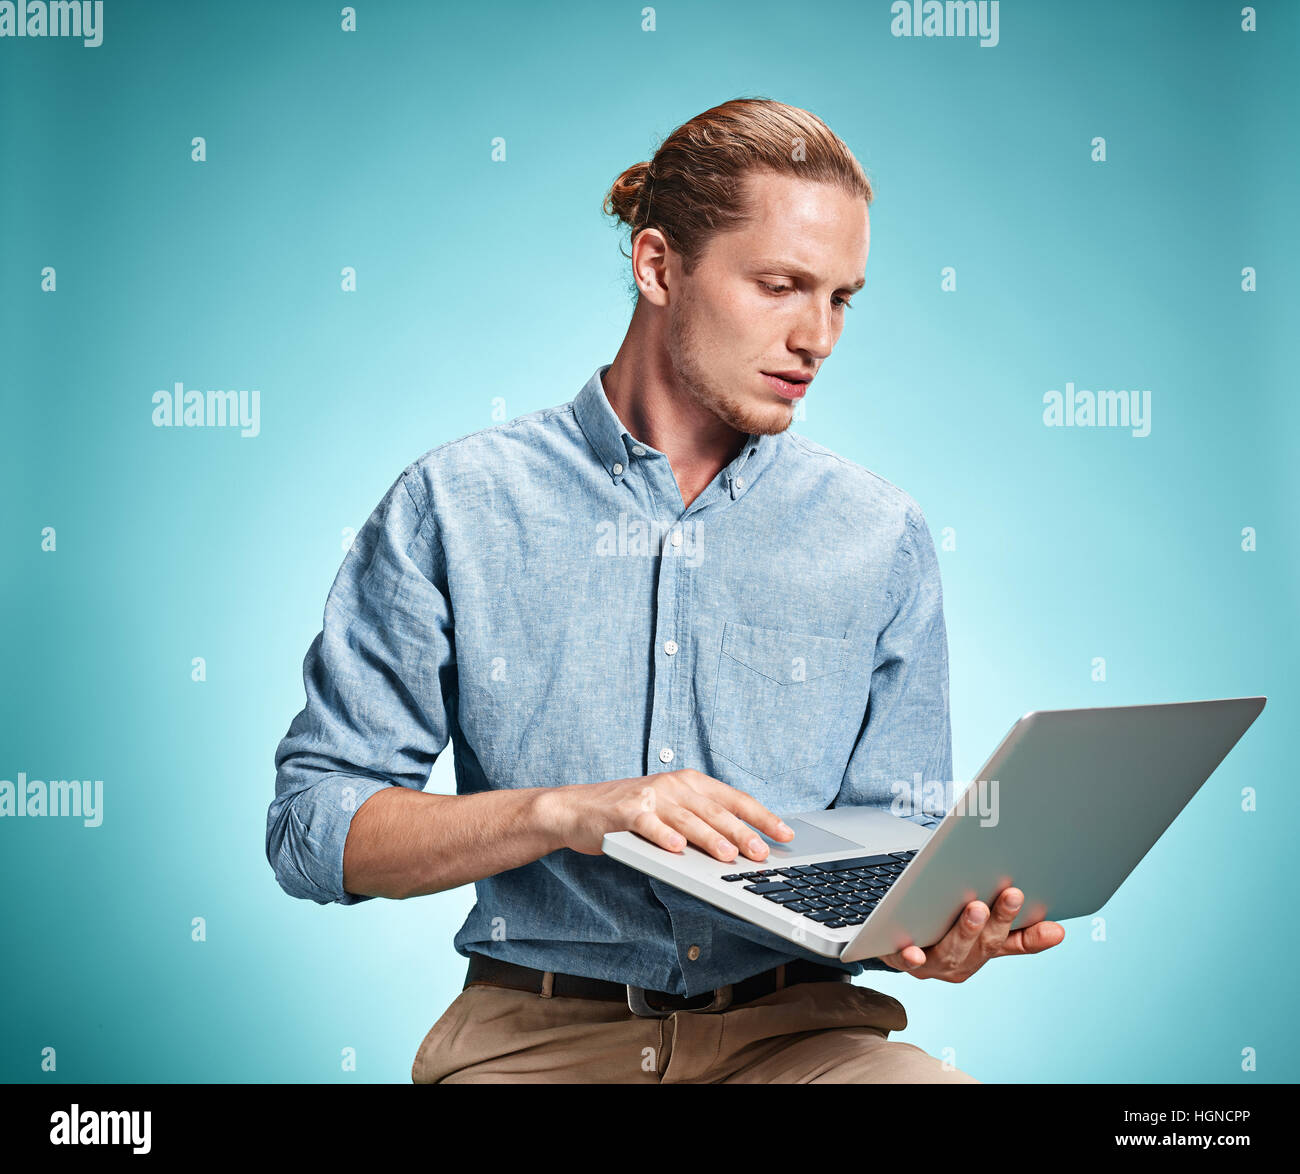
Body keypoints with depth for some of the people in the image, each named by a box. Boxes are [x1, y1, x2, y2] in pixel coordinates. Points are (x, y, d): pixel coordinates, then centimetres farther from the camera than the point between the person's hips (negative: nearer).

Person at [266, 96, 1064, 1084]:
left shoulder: (882, 538, 5)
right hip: (537, 1030, -1)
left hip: (795, 1026, 1)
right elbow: (311, 826, -4)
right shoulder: (456, 506, -2)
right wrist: (562, 812, -19)